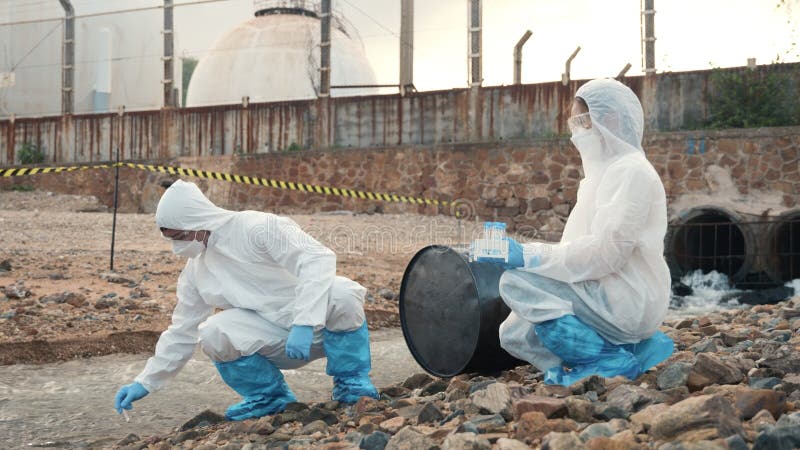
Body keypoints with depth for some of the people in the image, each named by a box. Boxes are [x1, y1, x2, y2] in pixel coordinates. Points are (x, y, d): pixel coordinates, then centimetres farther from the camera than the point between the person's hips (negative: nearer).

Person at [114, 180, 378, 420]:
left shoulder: (257, 227, -16)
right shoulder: (196, 272, 6)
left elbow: (318, 259, -27)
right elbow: (181, 332, 15)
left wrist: (304, 323, -36)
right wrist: (145, 382, 12)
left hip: (319, 323, -5)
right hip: (280, 345, 5)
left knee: (343, 294, -37)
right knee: (213, 333, -22)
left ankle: (351, 384, -13)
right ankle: (269, 396, 2)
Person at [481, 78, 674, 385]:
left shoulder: (631, 171, -13)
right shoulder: (604, 171, 18)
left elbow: (605, 253, -23)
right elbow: (584, 248, 17)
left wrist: (531, 256, -20)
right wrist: (529, 253, 4)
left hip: (628, 302, -10)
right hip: (608, 294, 10)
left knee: (516, 281, -20)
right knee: (513, 334, 8)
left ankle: (611, 361, -12)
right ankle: (634, 349, 7)